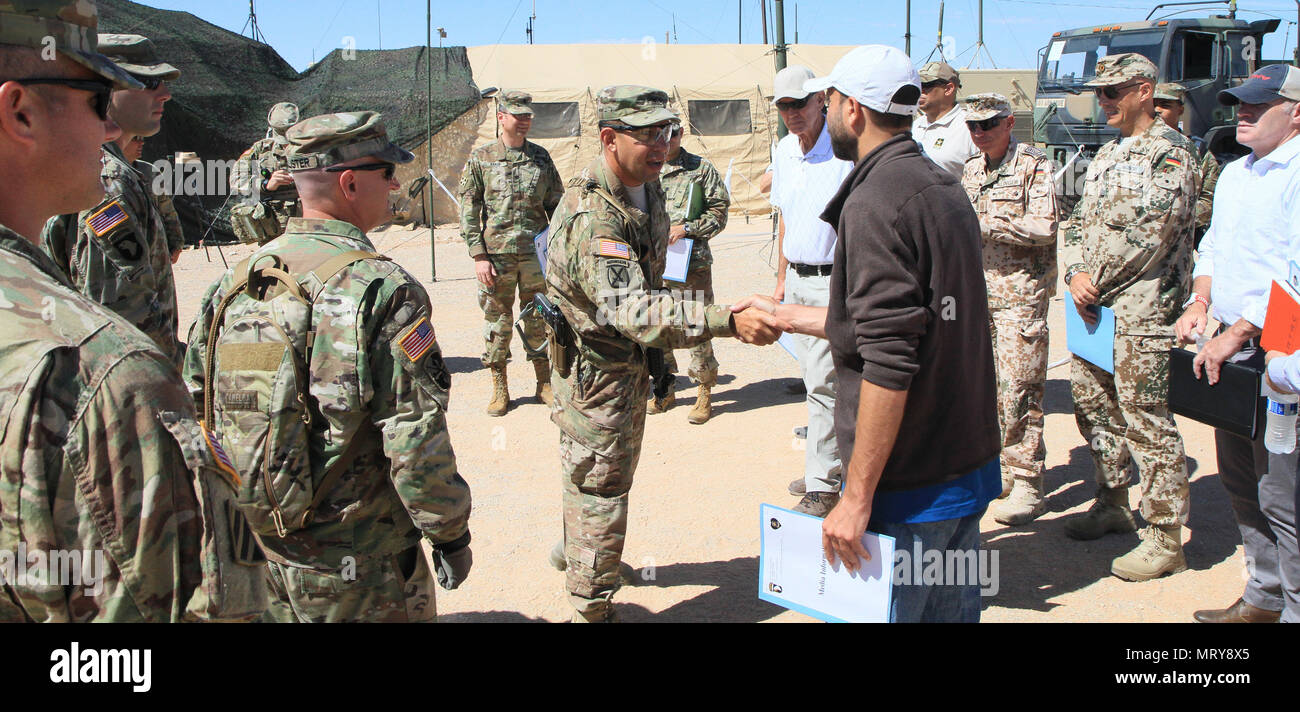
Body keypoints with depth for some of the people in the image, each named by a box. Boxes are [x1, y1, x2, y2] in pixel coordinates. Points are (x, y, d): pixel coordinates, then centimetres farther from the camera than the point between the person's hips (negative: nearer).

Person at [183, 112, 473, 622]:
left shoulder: (233, 282, 1)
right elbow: (417, 447, -22)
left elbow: (195, 408, 7)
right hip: (358, 571, -6)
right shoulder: (382, 290, -20)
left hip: (255, 548, 6)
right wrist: (451, 535, -7)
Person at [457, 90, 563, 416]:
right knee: (497, 320, 5)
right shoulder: (481, 158, 1)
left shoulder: (541, 157, 8)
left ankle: (545, 383, 20)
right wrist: (478, 255, -8)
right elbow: (468, 210, -1)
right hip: (497, 255, -2)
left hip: (537, 254, 2)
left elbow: (557, 205, 13)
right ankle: (499, 387, 16)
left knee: (539, 319, 8)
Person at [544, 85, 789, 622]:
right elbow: (628, 309, -44)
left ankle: (577, 553, 50)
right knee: (601, 495, 1)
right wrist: (727, 321, -52)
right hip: (593, 369, -10)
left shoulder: (646, 185, 0)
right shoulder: (591, 214, -32)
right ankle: (590, 609, 18)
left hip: (629, 360, 10)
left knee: (614, 474, 27)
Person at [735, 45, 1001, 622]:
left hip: (911, 488, -9)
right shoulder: (946, 189, 11)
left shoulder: (876, 202, -19)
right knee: (952, 609, 19)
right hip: (970, 463, 9)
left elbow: (888, 364, -25)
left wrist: (857, 498, -20)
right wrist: (787, 315, 26)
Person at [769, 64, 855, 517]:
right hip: (797, 279, 8)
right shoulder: (784, 151, 9)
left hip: (834, 280, -8)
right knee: (814, 378, 15)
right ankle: (832, 463, 29)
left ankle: (824, 486, 2)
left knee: (824, 384, -7)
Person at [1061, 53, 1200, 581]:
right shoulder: (1108, 153, 18)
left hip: (1141, 308, -9)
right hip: (1094, 304, 9)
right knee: (1091, 403, 15)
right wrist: (1076, 274, -3)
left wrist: (1096, 280, -10)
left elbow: (1148, 233, -16)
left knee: (1145, 419, -7)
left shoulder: (1171, 152, -8)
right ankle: (1112, 504, 32)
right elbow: (1080, 220, 15)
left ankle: (1166, 539, 2)